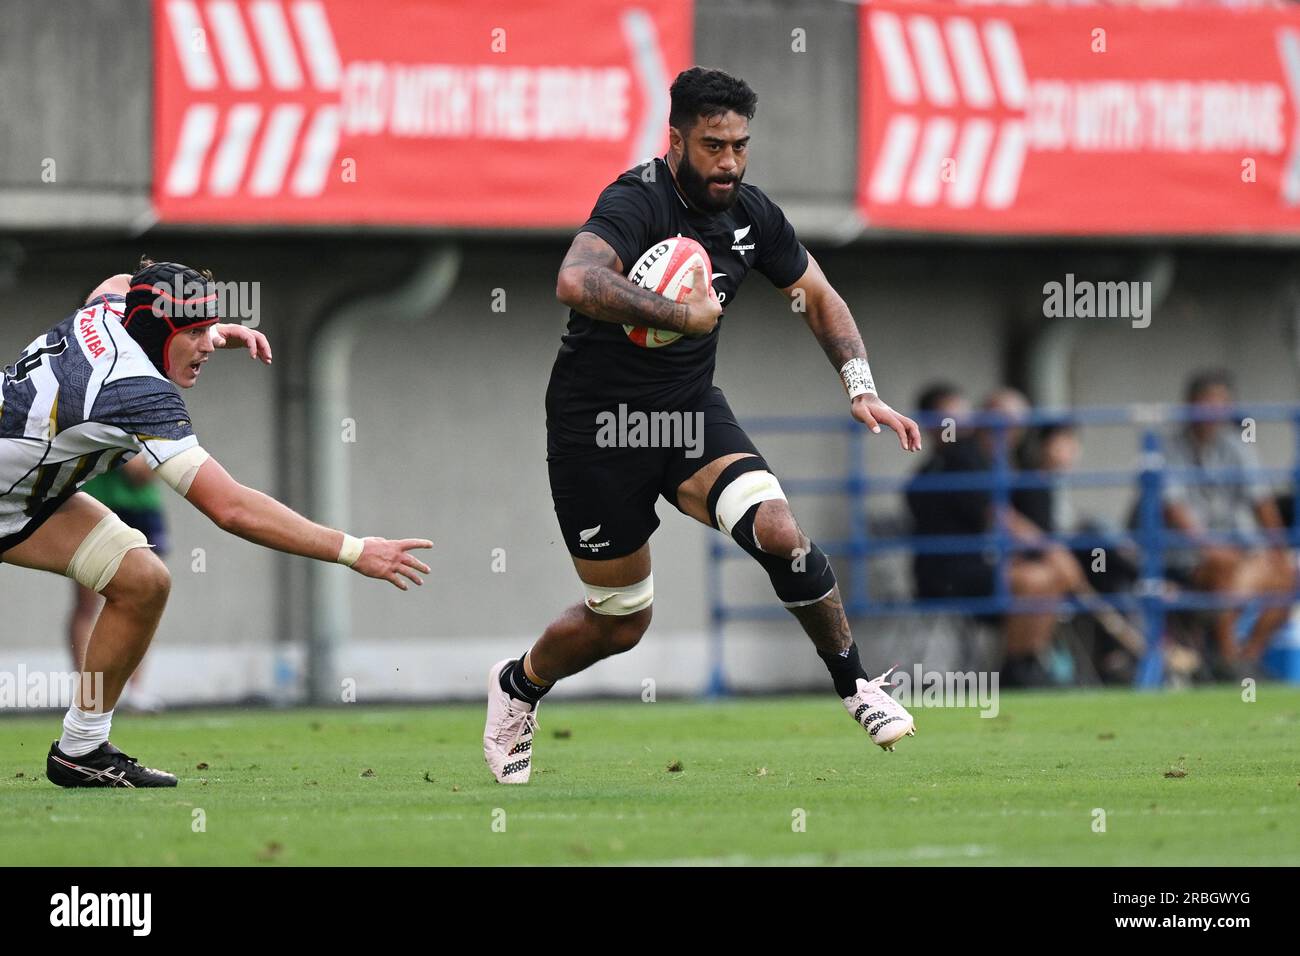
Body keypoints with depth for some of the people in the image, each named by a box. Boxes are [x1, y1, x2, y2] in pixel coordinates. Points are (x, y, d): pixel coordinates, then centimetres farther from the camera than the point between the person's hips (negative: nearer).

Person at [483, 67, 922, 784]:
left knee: (778, 533, -22)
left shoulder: (751, 213, -1)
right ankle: (517, 686, 37)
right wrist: (684, 315, -39)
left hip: (691, 409, 5)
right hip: (597, 423, -5)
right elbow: (576, 281, -42)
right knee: (621, 622, 6)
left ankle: (855, 684, -3)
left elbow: (819, 298, 14)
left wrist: (861, 389, 1)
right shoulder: (638, 201, -22)